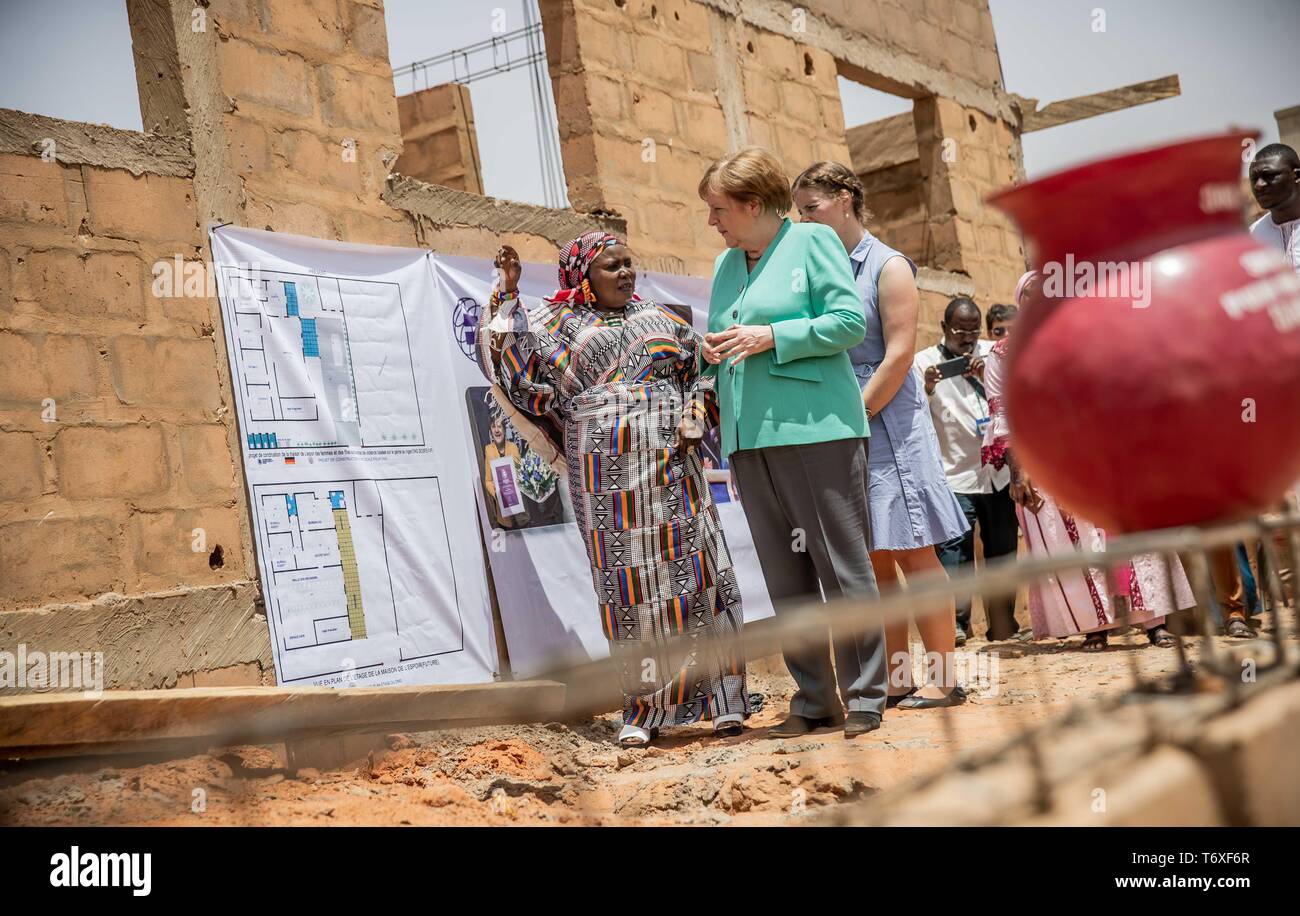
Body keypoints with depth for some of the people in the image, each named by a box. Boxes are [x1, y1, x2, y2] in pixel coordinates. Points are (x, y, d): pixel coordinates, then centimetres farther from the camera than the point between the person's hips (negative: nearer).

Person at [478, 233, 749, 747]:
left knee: (693, 571, -2)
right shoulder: (559, 322, 12)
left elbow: (700, 375, 16)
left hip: (669, 466, 2)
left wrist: (694, 419, -1)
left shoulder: (660, 318, 17)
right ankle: (643, 709, 8)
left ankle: (722, 698, 3)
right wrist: (509, 292, -2)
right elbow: (513, 355, 2)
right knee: (627, 584, 0)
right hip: (608, 473, -1)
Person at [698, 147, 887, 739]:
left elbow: (851, 320, -7)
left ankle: (863, 697, 5)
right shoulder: (726, 264, 20)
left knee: (842, 566, -3)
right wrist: (715, 352, 5)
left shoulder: (812, 241, 1)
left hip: (816, 429, -6)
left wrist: (772, 337, -13)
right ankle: (813, 699, 14)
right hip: (750, 439, 7)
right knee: (784, 579, 7)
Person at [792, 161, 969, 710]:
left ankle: (943, 677, 0)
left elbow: (899, 356, -12)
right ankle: (897, 678, 13)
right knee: (874, 560, 7)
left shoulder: (888, 267, -3)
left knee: (913, 554, -5)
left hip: (886, 422, -6)